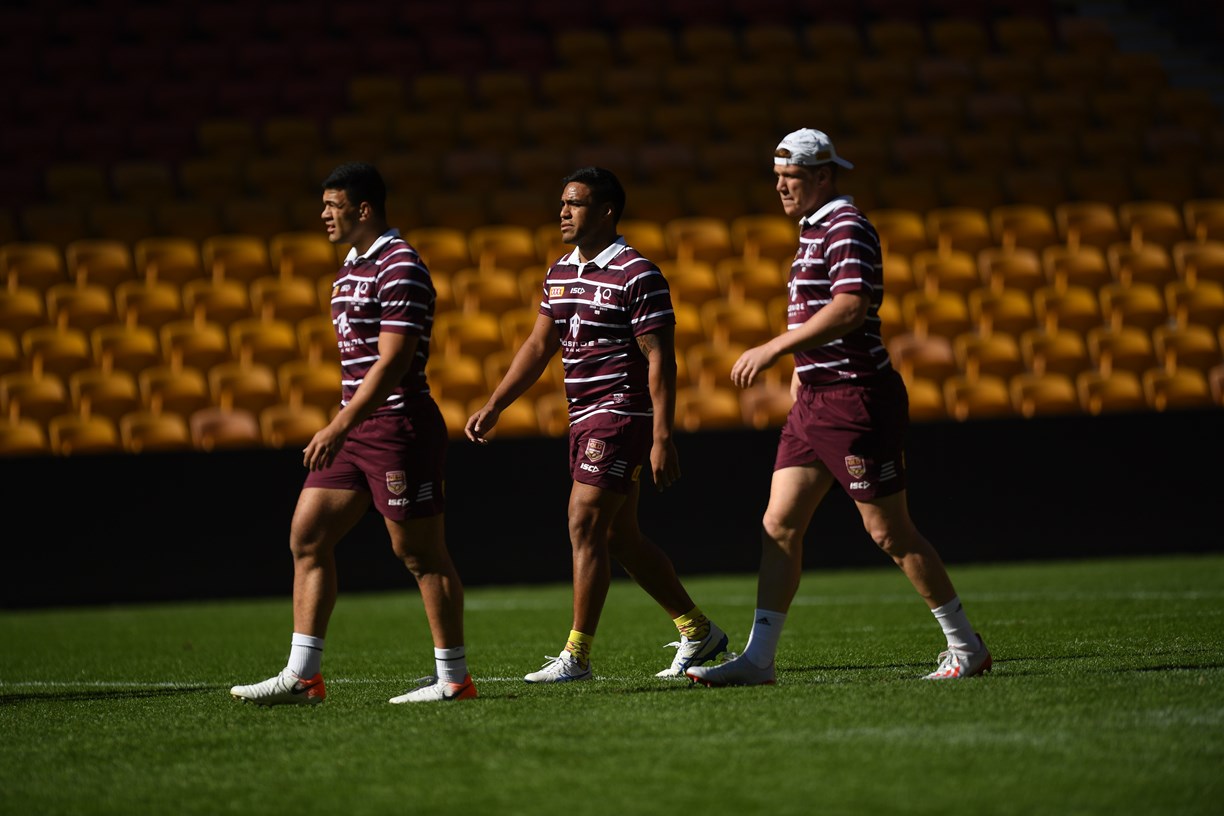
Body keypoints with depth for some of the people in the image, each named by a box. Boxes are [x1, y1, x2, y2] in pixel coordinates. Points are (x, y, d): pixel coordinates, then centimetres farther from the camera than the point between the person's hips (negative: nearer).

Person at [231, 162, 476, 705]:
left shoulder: (400, 269, -15)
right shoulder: (352, 267, 16)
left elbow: (392, 361, -21)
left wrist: (339, 426, -25)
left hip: (397, 426, -10)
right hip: (355, 430, 10)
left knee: (421, 554, -3)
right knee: (307, 538, 4)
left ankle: (453, 678, 6)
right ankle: (302, 676, 5)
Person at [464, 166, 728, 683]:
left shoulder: (637, 275, -13)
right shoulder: (560, 273, 12)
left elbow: (659, 358, -15)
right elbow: (539, 346, 18)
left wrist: (662, 438, -20)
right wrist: (493, 407, 11)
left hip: (621, 414, -9)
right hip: (584, 420, 9)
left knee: (584, 527, -12)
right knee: (620, 539, 11)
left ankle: (577, 655, -7)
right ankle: (697, 631, 22)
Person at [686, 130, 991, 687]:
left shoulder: (847, 229, -14)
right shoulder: (813, 231, 16)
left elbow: (851, 307, -27)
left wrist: (774, 349, -27)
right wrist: (799, 375, 25)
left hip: (856, 399, -9)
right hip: (815, 399, 9)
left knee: (889, 533, -3)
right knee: (779, 525, 3)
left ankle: (966, 647, 9)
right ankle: (758, 658, 2)